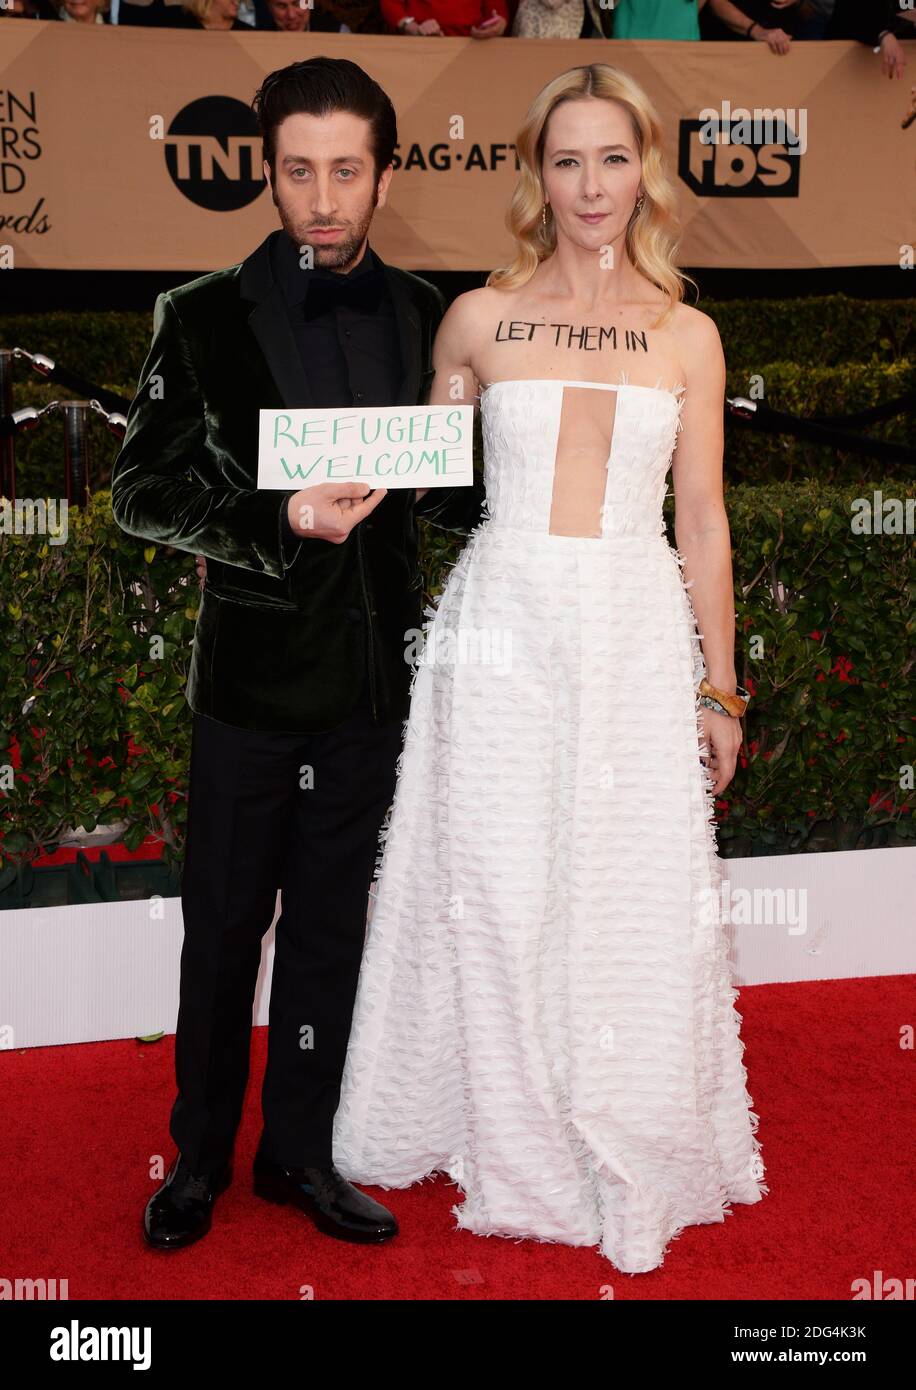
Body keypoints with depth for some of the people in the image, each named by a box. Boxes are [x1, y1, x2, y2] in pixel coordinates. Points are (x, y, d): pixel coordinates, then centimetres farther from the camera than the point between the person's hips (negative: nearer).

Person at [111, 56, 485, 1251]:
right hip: (253, 677, -2)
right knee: (224, 927, 10)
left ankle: (299, 1150, 29)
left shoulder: (424, 319, 4)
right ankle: (201, 1154, 28)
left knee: (332, 926, 13)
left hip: (371, 680, 3)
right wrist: (279, 523, -21)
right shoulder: (206, 317, -5)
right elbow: (143, 491, -7)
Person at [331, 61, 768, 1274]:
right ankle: (512, 1142, 22)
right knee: (497, 893, 3)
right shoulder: (479, 318, 5)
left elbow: (703, 520, 7)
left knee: (633, 898, 5)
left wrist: (719, 687, 7)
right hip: (503, 626, 0)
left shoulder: (688, 335, 6)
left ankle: (631, 1151, 24)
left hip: (637, 634, 1)